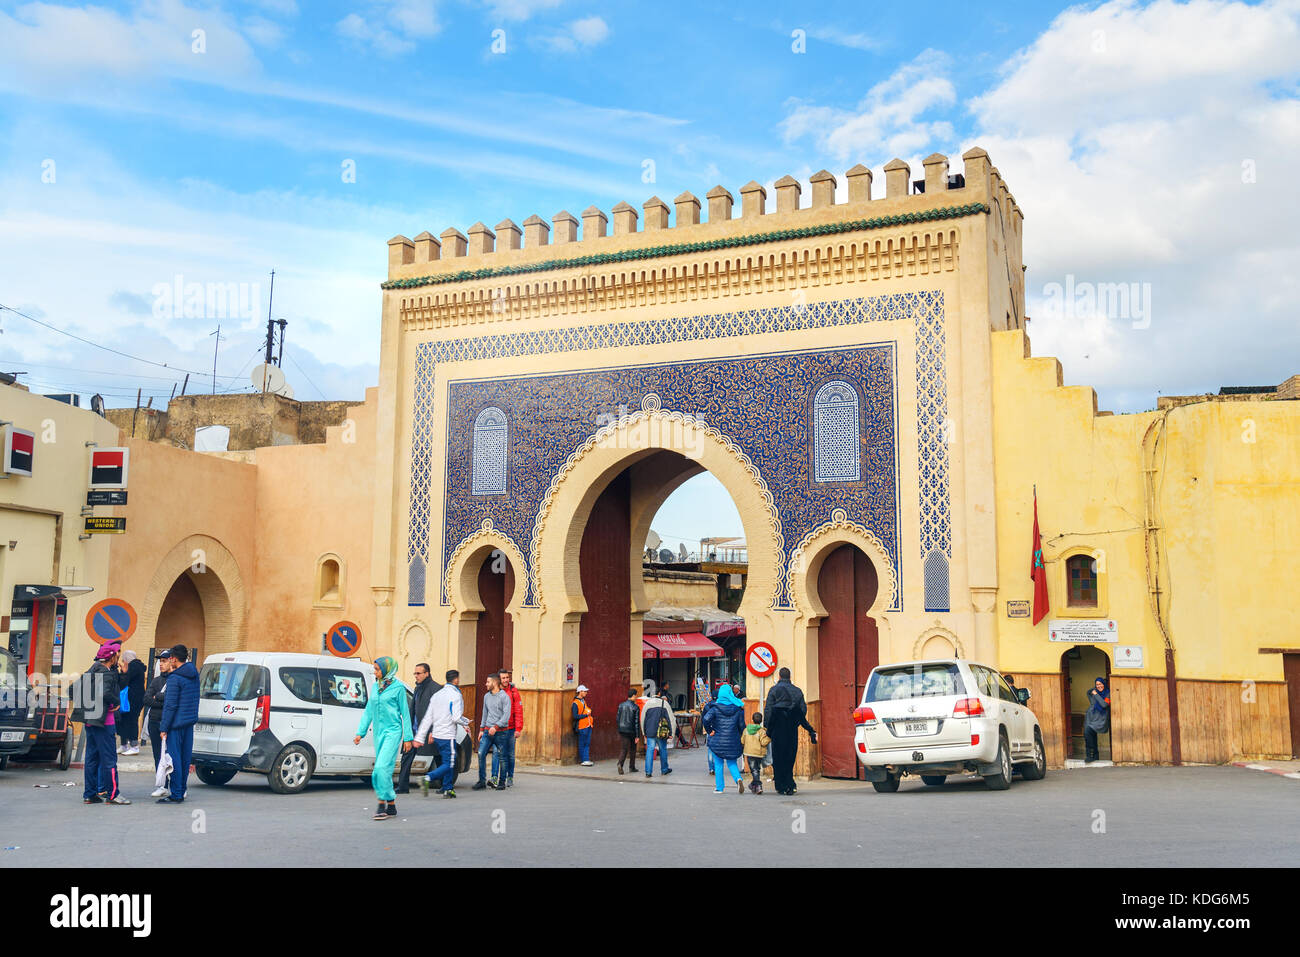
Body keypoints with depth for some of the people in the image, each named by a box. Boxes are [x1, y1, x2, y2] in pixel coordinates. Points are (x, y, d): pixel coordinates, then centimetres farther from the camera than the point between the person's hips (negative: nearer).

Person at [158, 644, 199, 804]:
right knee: (185, 758, 12)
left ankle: (176, 794, -2)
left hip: (176, 724, -8)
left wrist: (164, 727, -12)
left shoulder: (174, 678, -15)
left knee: (174, 759, -3)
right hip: (190, 721, 8)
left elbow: (170, 705, -16)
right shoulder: (194, 674, 10)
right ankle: (181, 791, 18)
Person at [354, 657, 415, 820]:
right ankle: (391, 807, 15)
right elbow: (368, 711, 16)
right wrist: (360, 732, 10)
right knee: (384, 770, 8)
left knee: (382, 767, -17)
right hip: (378, 732, 7)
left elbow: (405, 713, -3)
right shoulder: (376, 687, 12)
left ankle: (382, 804, -12)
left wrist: (408, 738, -4)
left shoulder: (398, 687, -5)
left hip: (393, 731, -7)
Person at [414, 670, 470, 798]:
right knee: (448, 764, -5)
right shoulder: (456, 695, -11)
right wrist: (466, 722, 2)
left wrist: (420, 737, 10)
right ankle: (427, 779, -24)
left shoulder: (437, 695, 12)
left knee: (446, 761, 18)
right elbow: (456, 718, -20)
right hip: (448, 736, -8)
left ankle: (448, 789, 18)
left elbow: (427, 718, 11)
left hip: (437, 735, 8)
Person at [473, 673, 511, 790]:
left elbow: (506, 715, -13)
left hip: (500, 731, -5)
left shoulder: (504, 696, -7)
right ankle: (482, 781, -3)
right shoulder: (486, 696, 14)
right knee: (481, 754, -7)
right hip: (488, 731, 5)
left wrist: (496, 727, -20)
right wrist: (481, 729, 17)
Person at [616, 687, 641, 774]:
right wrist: (637, 735, -9)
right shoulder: (635, 707, -11)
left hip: (623, 730, 3)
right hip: (632, 731, -3)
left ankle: (620, 763, -20)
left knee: (624, 748, 4)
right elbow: (637, 722, -12)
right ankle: (632, 767, 20)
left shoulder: (621, 705, 1)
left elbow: (617, 719, 6)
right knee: (632, 749, 14)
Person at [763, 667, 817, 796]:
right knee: (790, 757, 9)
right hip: (792, 730, 3)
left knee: (778, 757, 3)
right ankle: (790, 786, 6)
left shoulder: (774, 690, -3)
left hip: (778, 729, -3)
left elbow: (768, 710, -7)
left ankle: (781, 786, 2)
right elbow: (803, 711, 8)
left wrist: (767, 727, -2)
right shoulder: (797, 691, 7)